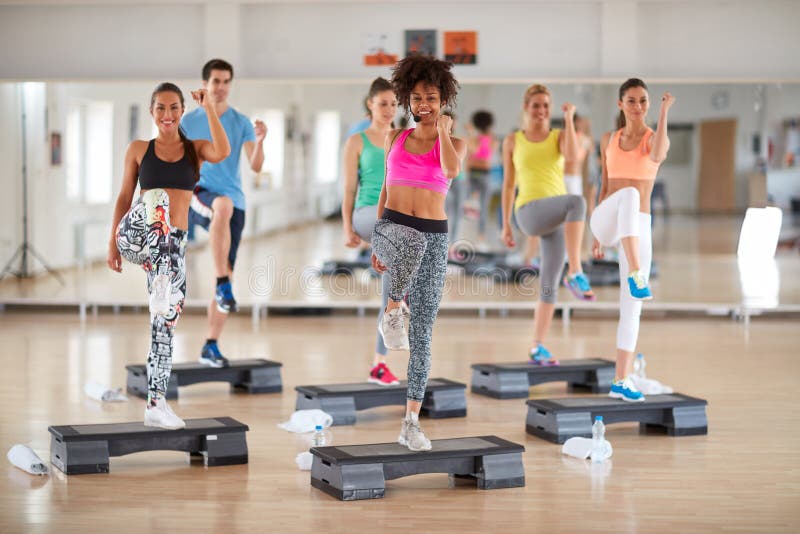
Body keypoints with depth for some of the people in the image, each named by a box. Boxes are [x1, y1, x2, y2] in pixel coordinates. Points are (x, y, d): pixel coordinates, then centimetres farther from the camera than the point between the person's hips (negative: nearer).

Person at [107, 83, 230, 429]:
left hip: (174, 243, 2)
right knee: (157, 197, -35)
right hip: (135, 237, -2)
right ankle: (162, 283, -50)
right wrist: (112, 243, 4)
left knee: (166, 323, -1)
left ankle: (156, 404, 4)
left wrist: (209, 108, -12)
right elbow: (124, 197, 10)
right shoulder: (139, 149, 10)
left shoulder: (195, 149, 11)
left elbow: (222, 153, -12)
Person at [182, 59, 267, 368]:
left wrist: (259, 142, -20)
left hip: (234, 203, 3)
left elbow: (256, 167, -2)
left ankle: (211, 346, 7)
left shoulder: (241, 122, 7)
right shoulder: (189, 121, 6)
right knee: (223, 205, -39)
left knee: (227, 272, -2)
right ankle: (223, 286, -39)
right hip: (198, 195, -2)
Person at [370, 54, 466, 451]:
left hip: (435, 238, 0)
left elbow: (452, 170, -19)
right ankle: (393, 308, -14)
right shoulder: (396, 138, 11)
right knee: (413, 243, -41)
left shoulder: (454, 143, 5)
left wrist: (442, 130, -10)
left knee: (422, 332, -2)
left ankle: (411, 422, 3)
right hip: (393, 227, 0)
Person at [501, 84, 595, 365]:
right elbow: (509, 184, 13)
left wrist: (569, 118, -11)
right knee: (576, 201, -35)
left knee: (549, 284, 1)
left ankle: (537, 348, 11)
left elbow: (572, 155, -12)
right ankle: (576, 274, -36)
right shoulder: (513, 141, 11)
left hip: (557, 218, 3)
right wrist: (506, 225, 12)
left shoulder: (559, 135, 12)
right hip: (530, 213, -3)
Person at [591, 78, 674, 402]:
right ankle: (636, 276, -50)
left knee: (631, 307, -2)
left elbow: (657, 157, -23)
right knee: (629, 194, -37)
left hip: (639, 229, 0)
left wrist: (664, 112, -20)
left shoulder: (657, 138, 3)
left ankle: (621, 382, 7)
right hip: (607, 222, 0)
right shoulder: (608, 140, 12)